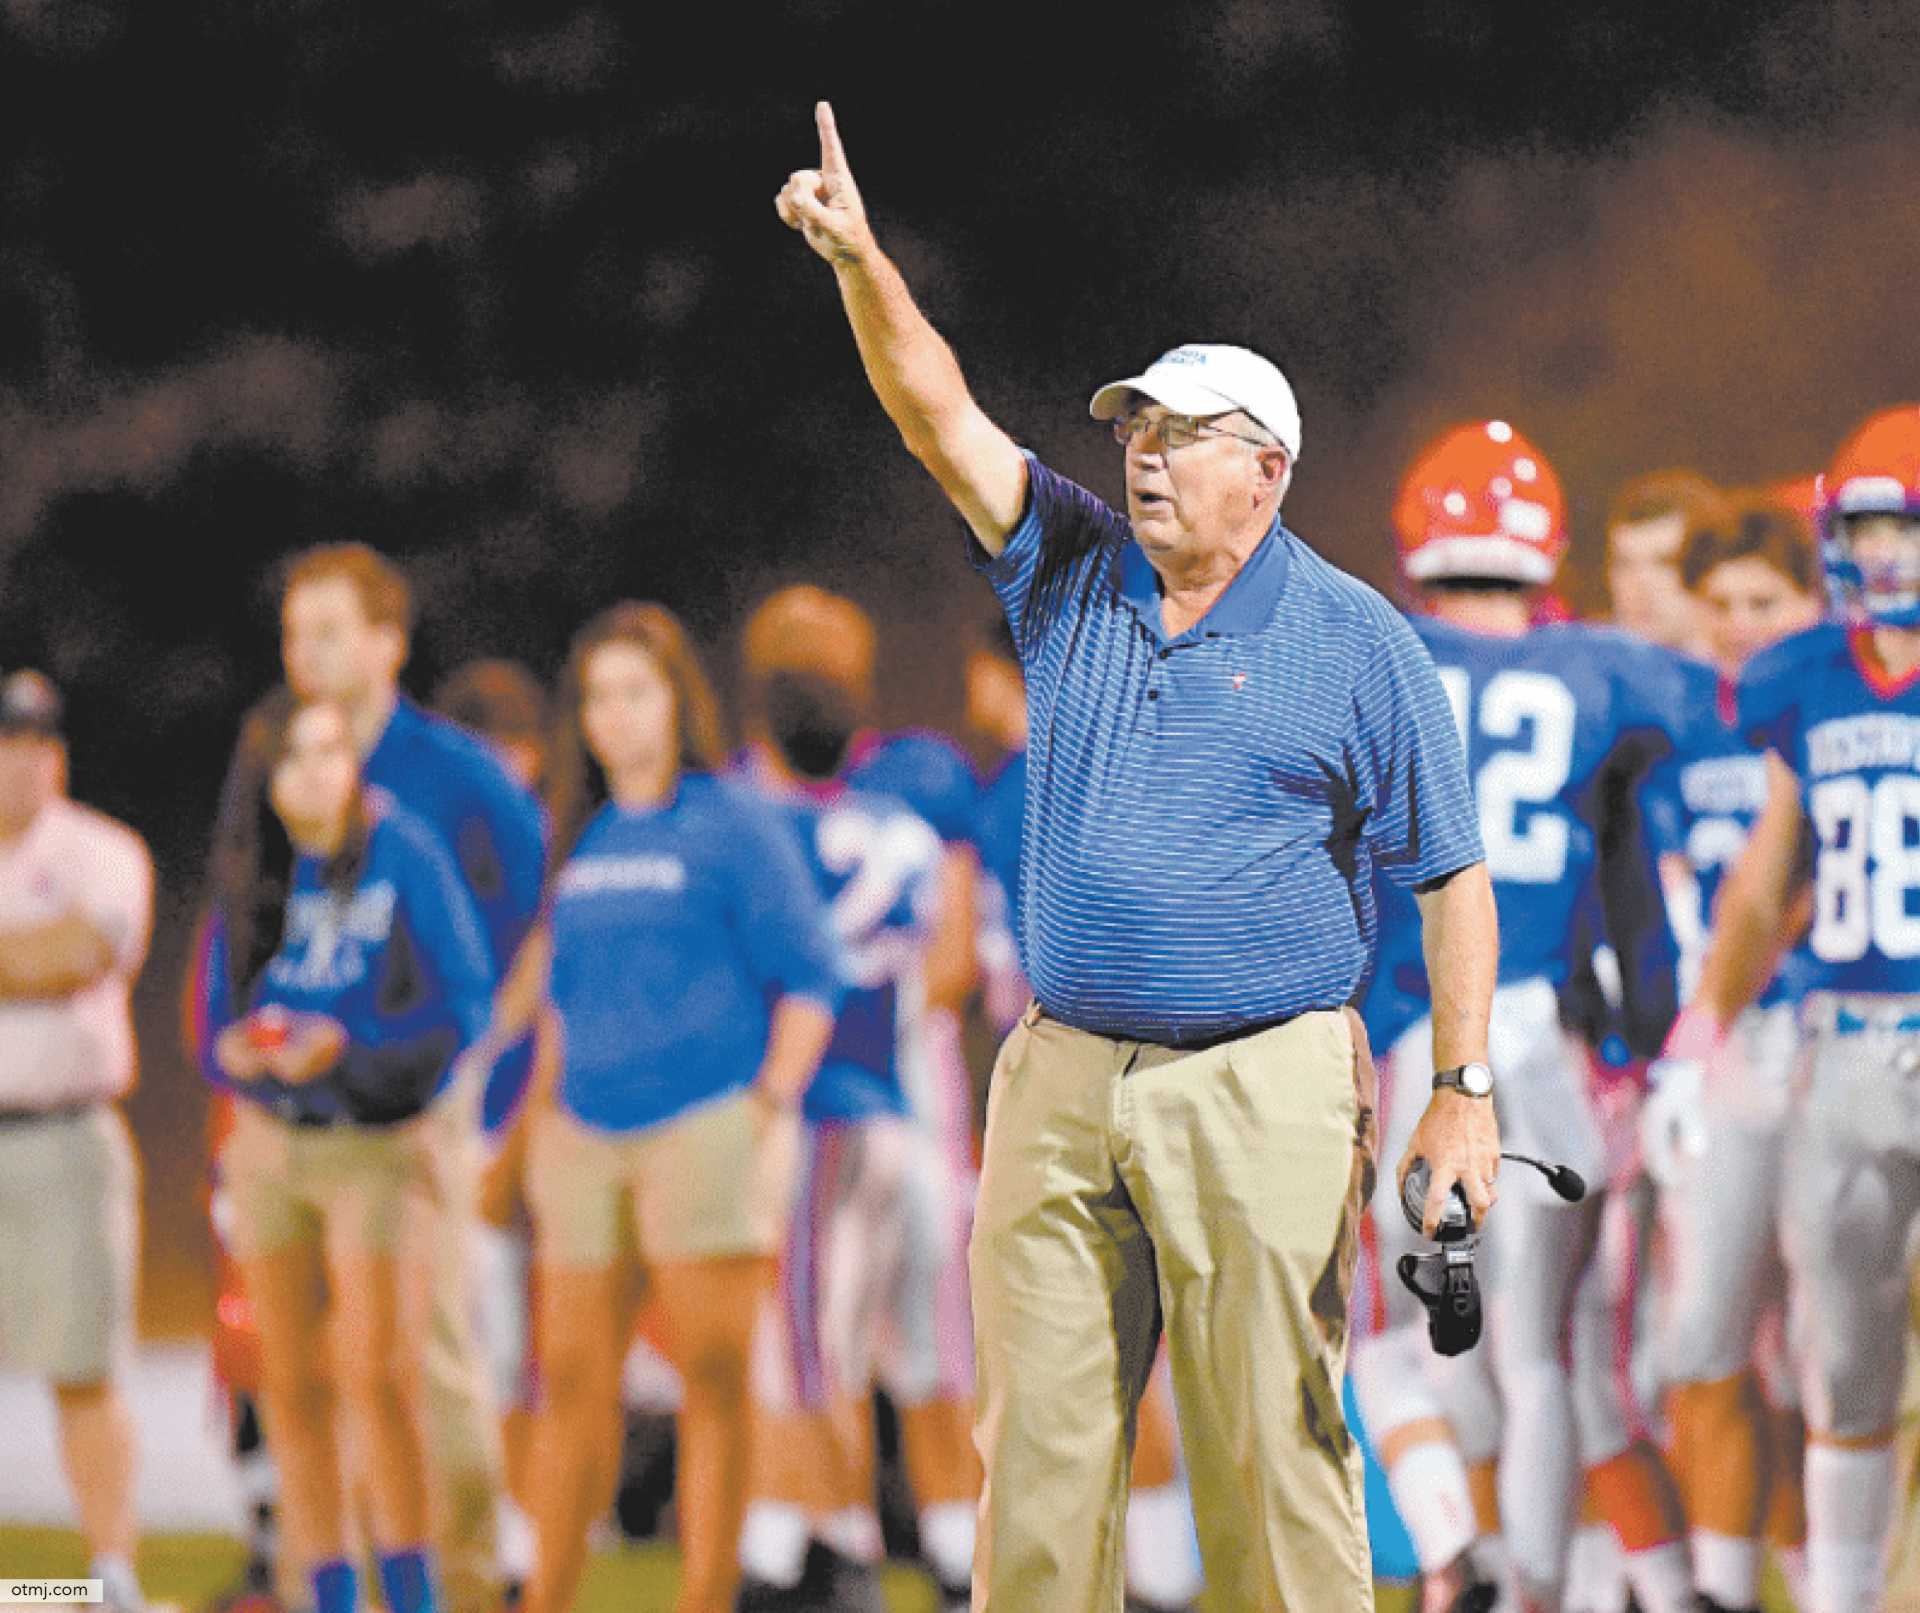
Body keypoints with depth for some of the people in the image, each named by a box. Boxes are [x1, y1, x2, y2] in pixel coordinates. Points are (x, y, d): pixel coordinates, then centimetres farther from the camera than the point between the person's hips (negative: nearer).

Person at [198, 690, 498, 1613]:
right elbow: (216, 1025, 8)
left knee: (375, 1373, -16)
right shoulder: (248, 879, 4)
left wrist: (345, 1046, -25)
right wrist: (235, 1052, -15)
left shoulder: (403, 856, -10)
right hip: (273, 1145, 5)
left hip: (382, 1142, -5)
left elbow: (464, 1006, -13)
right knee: (293, 1388, 4)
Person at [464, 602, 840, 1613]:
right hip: (590, 1137, 5)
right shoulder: (580, 840, 15)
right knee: (574, 1386, 5)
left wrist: (773, 1115, -10)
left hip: (706, 1127, -5)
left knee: (714, 1383, -4)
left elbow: (809, 981, -3)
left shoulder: (731, 827, -1)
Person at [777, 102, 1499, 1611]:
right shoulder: (1075, 576, 11)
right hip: (1062, 1078, 4)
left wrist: (1467, 1091, -7)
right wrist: (860, 260, -14)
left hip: (1262, 1085, -4)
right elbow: (942, 416, 2)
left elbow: (1454, 874, 0)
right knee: (1036, 1450, 3)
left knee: (1274, 1453, -5)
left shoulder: (1358, 643, 0)